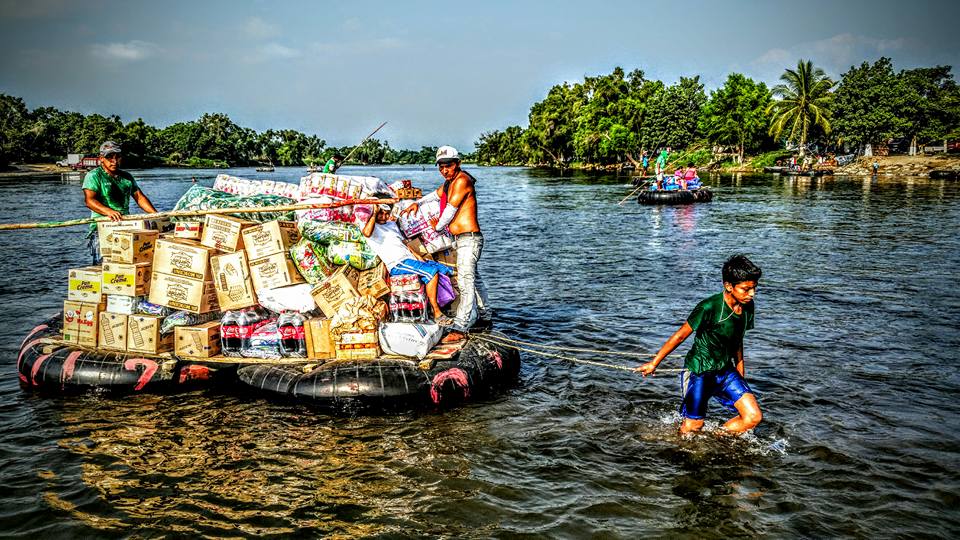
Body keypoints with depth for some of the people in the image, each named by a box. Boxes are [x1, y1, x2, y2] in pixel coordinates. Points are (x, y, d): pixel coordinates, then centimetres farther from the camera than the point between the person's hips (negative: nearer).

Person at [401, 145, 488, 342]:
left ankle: (459, 329, -21)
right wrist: (417, 203, 29)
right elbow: (437, 194, 38)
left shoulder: (462, 180, -15)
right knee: (473, 278, 21)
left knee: (465, 282, -16)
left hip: (469, 238, -11)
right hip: (462, 239, 11)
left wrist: (437, 226, 1)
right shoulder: (450, 181, 16)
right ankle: (481, 316, 36)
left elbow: (451, 209, -14)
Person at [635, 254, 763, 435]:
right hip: (699, 372, -6)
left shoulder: (747, 306, -4)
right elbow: (681, 335, -15)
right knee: (694, 425, 3)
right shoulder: (710, 307, -25)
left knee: (754, 417, -3)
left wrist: (740, 372, 19)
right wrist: (654, 363, -7)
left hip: (726, 371, 6)